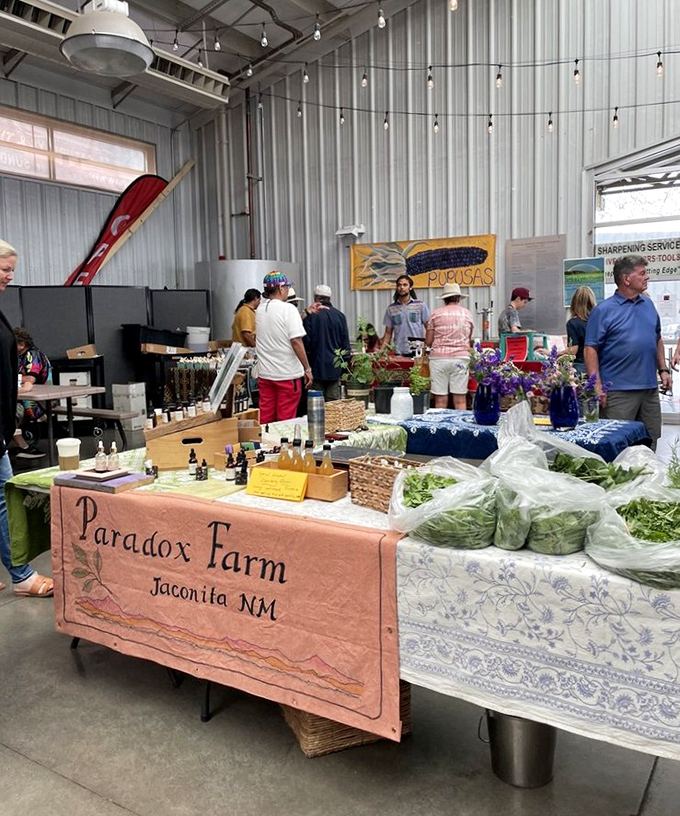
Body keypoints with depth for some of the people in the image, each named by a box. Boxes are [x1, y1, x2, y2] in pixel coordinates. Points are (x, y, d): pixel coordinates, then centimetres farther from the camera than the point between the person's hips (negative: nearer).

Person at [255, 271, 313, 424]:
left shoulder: (260, 309, 8)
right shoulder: (288, 309, -12)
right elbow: (296, 341, -18)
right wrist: (307, 369, -12)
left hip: (265, 373, 6)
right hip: (288, 373, -6)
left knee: (265, 419, 11)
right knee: (286, 419, 1)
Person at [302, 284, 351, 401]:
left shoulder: (310, 316, -7)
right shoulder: (339, 315, 4)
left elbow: (306, 342, -5)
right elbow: (345, 342, 7)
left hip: (317, 366, -2)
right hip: (335, 366, 3)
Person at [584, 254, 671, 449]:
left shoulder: (648, 305, 12)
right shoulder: (603, 310, -7)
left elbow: (657, 340, 22)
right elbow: (591, 348, -11)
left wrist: (663, 370, 12)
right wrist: (598, 386, -18)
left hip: (650, 388, 6)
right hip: (618, 391, -6)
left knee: (650, 442, 13)